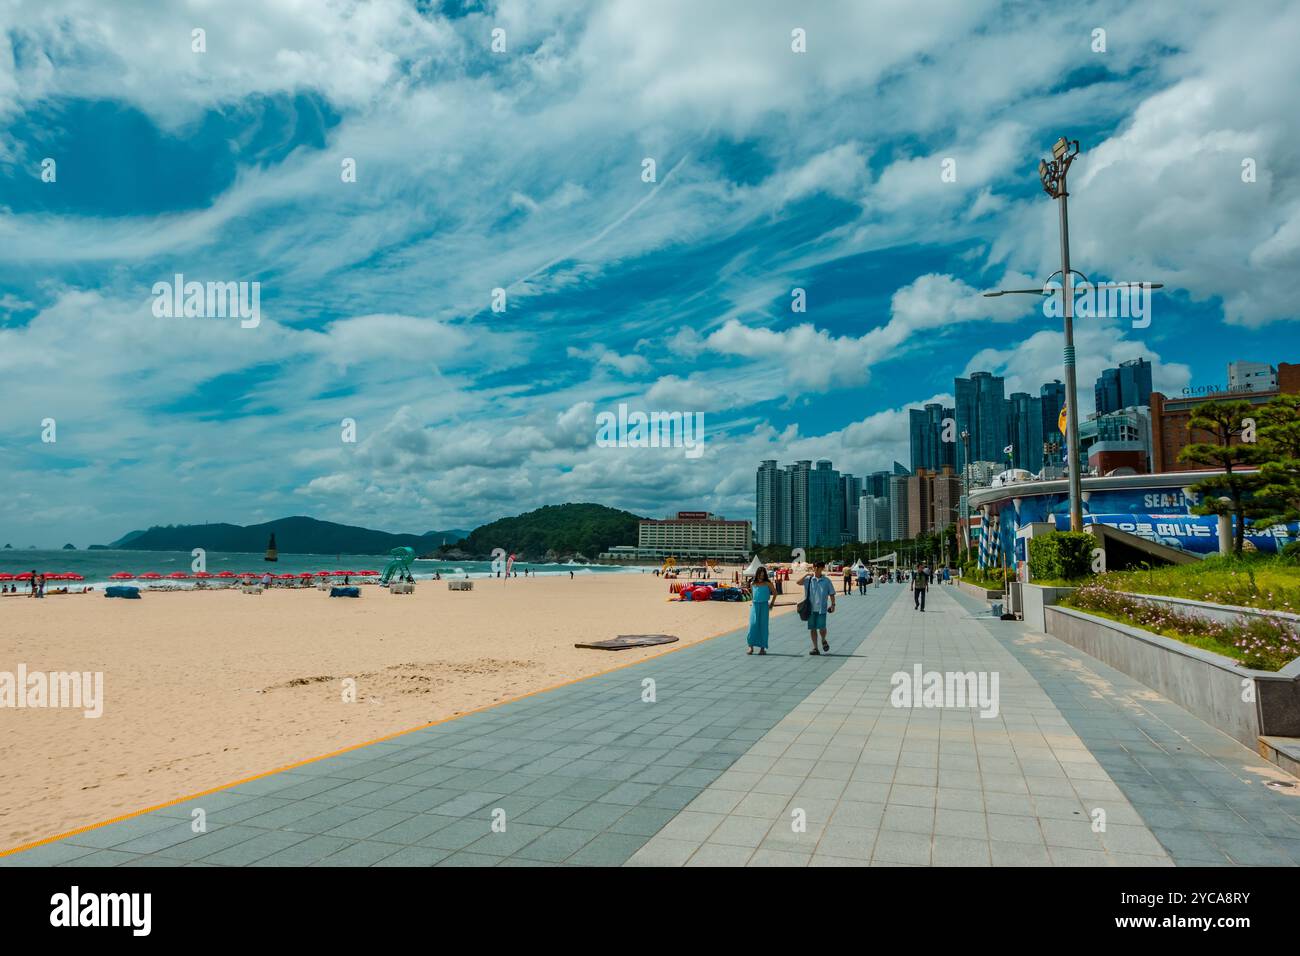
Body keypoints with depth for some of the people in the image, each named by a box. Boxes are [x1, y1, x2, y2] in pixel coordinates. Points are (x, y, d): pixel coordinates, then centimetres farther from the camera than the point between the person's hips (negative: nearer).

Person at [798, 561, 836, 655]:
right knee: (812, 628, 4)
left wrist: (833, 604, 0)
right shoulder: (809, 579, 3)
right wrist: (806, 575, -16)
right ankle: (815, 648, 14)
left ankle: (823, 641, 23)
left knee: (821, 627, -9)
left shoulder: (827, 581, 2)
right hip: (811, 608, 2)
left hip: (822, 608, -2)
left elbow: (831, 593, 7)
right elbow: (799, 582, -10)